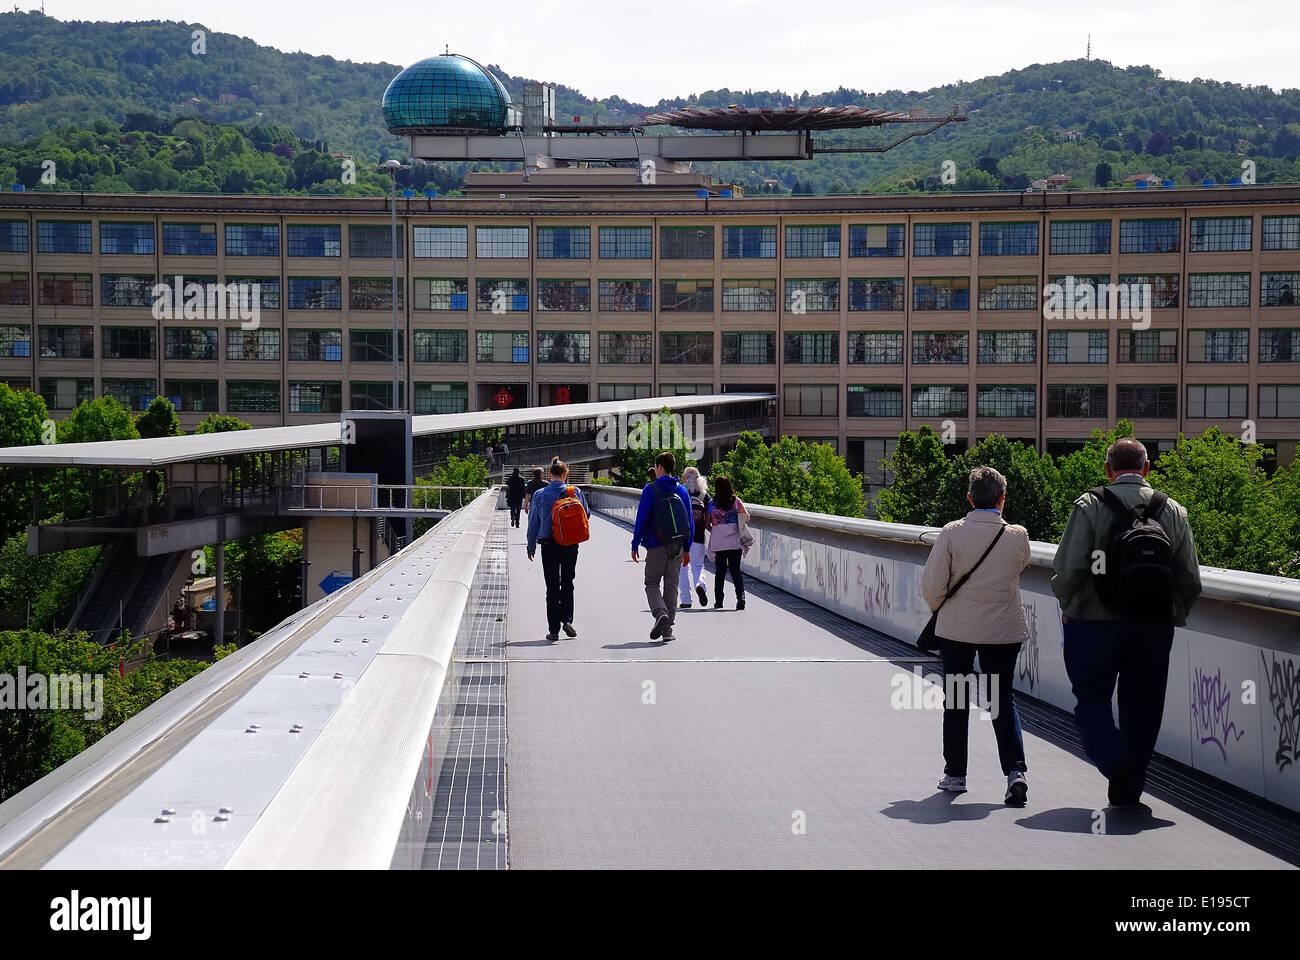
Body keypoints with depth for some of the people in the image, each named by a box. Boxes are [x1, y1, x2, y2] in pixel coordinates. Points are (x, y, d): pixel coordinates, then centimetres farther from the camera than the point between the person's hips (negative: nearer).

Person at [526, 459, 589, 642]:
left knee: (552, 586, 5)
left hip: (548, 545, 0)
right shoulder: (575, 492, -4)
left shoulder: (539, 495, -4)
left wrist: (531, 547, 12)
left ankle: (553, 629, 3)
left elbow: (533, 523, 2)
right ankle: (567, 619, -5)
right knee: (567, 583, 14)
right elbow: (586, 514, 6)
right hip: (571, 545, 0)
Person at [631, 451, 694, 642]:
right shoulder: (682, 491, 8)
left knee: (652, 583, 7)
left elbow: (641, 519, -7)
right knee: (671, 586, 9)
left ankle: (660, 613, -20)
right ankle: (667, 629, 7)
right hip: (677, 546, 4)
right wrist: (687, 548, 16)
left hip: (656, 545, -4)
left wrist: (635, 545, -1)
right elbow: (690, 522, 10)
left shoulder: (650, 489, -5)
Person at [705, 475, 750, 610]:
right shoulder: (735, 501, 0)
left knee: (720, 571, 10)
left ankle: (718, 600, 12)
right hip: (735, 541, 0)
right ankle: (741, 596, -14)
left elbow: (707, 524, 4)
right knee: (736, 570, 4)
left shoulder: (712, 503, 1)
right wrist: (740, 526, 16)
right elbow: (746, 517, -4)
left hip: (718, 542, 0)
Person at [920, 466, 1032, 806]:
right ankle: (1015, 771, -9)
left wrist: (941, 608, 11)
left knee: (956, 702, 13)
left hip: (956, 629, -1)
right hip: (1005, 630, 1)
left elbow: (932, 587, -9)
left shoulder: (952, 533, -12)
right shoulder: (1018, 536, -8)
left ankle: (955, 774, 20)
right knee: (1003, 701, 8)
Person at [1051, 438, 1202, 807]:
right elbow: (1191, 581, 4)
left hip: (1094, 623, -3)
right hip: (1155, 628, 3)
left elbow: (1068, 570, -13)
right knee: (1142, 707, 13)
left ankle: (1115, 760, -16)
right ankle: (1130, 788, 19)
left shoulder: (1090, 506, -7)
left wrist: (1068, 607, 5)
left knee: (1091, 700, 8)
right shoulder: (1173, 511, 5)